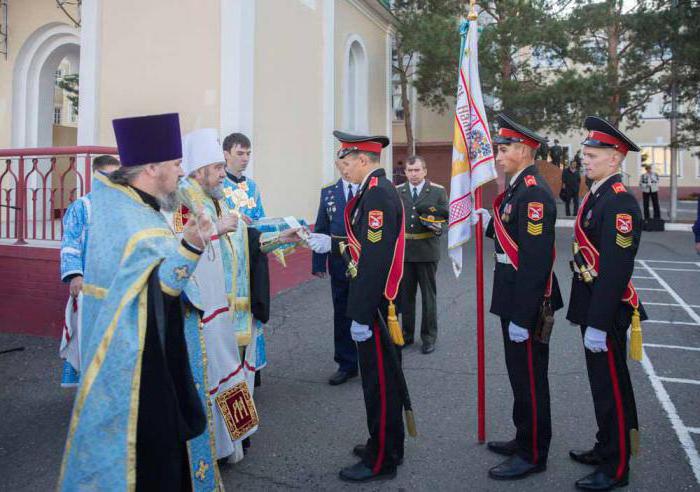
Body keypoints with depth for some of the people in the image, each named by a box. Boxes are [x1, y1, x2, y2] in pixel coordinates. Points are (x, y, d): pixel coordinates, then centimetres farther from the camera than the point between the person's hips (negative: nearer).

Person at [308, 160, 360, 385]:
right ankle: (347, 364, 25)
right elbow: (321, 229, 5)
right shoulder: (328, 192, 5)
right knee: (342, 315, 11)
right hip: (339, 264, 3)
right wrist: (319, 263, -1)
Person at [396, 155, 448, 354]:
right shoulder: (397, 192, 8)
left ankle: (429, 337, 16)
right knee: (405, 294, 11)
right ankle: (406, 334, 24)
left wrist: (438, 226, -18)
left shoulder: (438, 191, 1)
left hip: (427, 250, -2)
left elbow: (446, 214, 2)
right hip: (403, 250, 2)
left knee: (428, 295, 6)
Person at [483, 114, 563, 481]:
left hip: (527, 304, -10)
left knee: (529, 377, 4)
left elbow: (535, 260, -25)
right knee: (520, 373, 20)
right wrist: (490, 224, 5)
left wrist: (521, 318, -24)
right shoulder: (518, 188, 12)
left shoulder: (534, 192, -20)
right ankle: (525, 439, 37)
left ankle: (533, 455, 20)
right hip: (515, 299, 10)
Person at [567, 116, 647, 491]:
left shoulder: (619, 202, -19)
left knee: (611, 387, 4)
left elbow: (616, 269, -24)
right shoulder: (595, 196, 10)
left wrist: (598, 325, -24)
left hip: (607, 311, -9)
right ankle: (606, 449, 36)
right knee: (601, 382, 20)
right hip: (591, 305, 9)